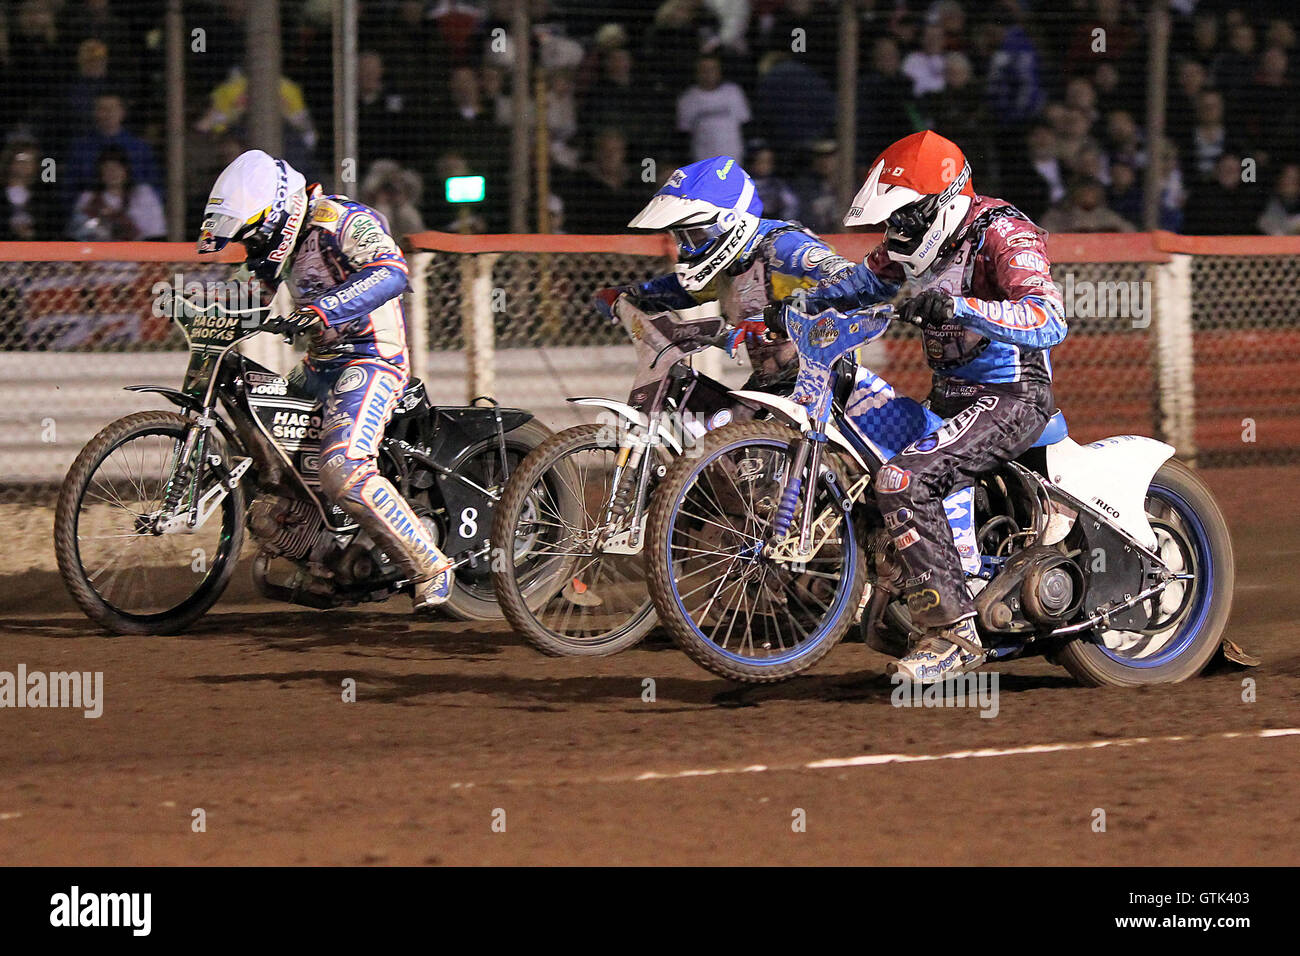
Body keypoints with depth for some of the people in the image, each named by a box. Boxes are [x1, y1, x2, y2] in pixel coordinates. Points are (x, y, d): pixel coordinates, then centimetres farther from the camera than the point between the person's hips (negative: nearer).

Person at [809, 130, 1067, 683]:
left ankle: (952, 632, -27)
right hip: (951, 395, 10)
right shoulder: (923, 234, 7)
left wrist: (958, 307, -43)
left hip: (1013, 398, -10)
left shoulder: (1003, 233, -19)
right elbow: (872, 278, 28)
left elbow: (1049, 322, -33)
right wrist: (800, 303, 14)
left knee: (903, 480, -28)